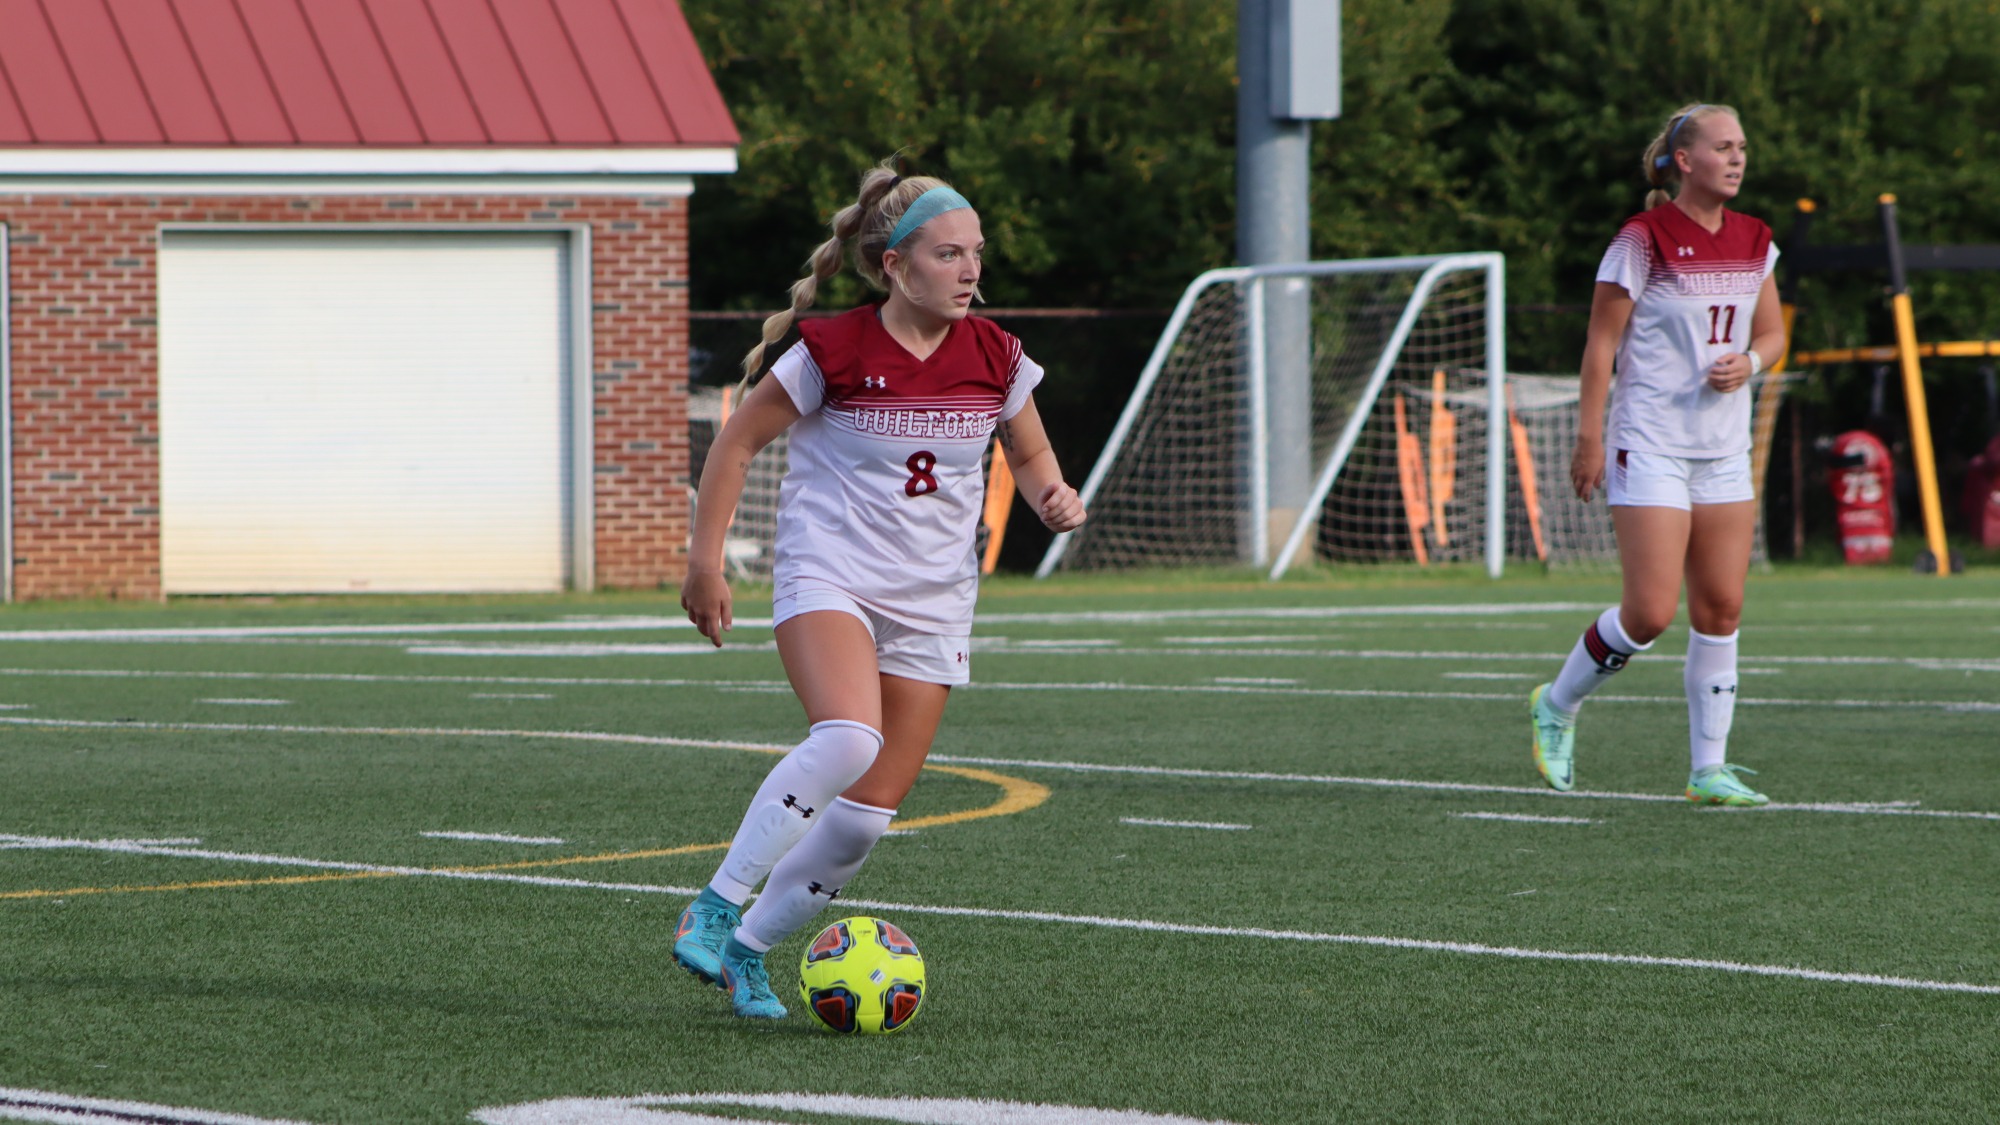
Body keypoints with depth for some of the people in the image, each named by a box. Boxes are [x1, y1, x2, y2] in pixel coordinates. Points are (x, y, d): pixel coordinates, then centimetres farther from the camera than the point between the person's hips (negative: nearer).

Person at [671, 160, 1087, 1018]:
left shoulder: (995, 358, 1)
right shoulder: (834, 351, -11)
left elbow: (1029, 453, 17)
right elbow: (738, 440, -1)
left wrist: (1054, 496, -5)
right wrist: (705, 561, -3)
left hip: (931, 604, 5)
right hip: (828, 580, -5)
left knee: (868, 814, -2)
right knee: (848, 740, -32)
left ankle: (749, 949, 15)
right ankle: (716, 906, -20)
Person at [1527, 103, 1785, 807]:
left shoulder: (1753, 242, 7)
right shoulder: (1644, 241, -11)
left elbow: (1772, 333, 17)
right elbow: (1601, 342, -9)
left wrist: (1746, 362, -6)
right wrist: (1589, 438, -11)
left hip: (1724, 449, 6)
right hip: (1651, 449, -6)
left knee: (1721, 609, 3)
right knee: (1651, 613, -10)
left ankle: (1708, 769, 9)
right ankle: (1557, 707, 15)